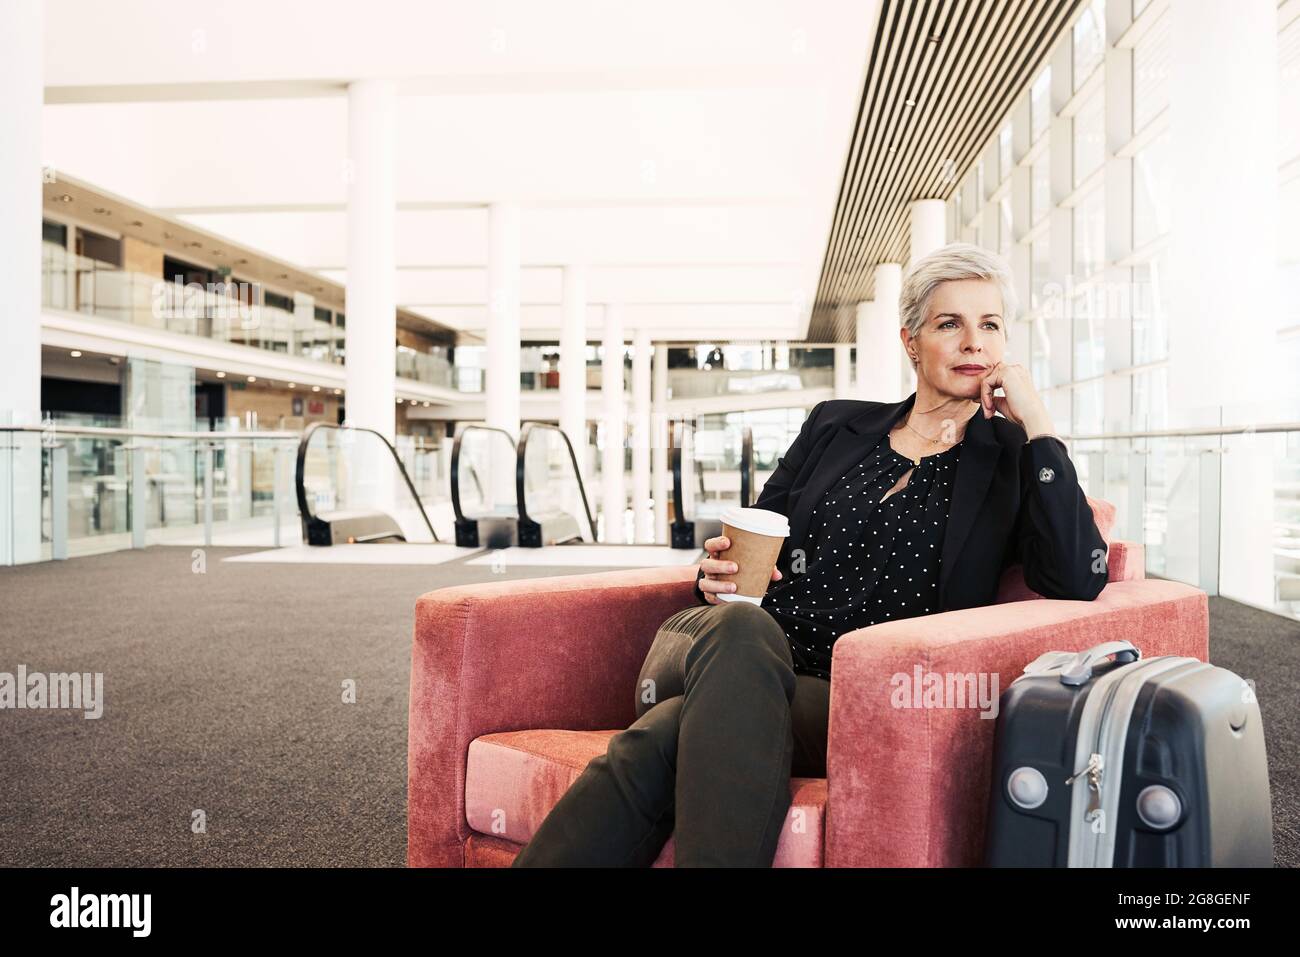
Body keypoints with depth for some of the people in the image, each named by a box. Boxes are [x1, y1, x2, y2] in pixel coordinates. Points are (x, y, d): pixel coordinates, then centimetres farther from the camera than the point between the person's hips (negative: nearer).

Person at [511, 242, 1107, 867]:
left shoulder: (1009, 457, 11)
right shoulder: (835, 424, 19)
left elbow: (1077, 583, -7)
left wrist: (1036, 422, -6)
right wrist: (718, 573, -3)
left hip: (848, 701, -2)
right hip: (737, 651, 2)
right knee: (741, 626, -38)